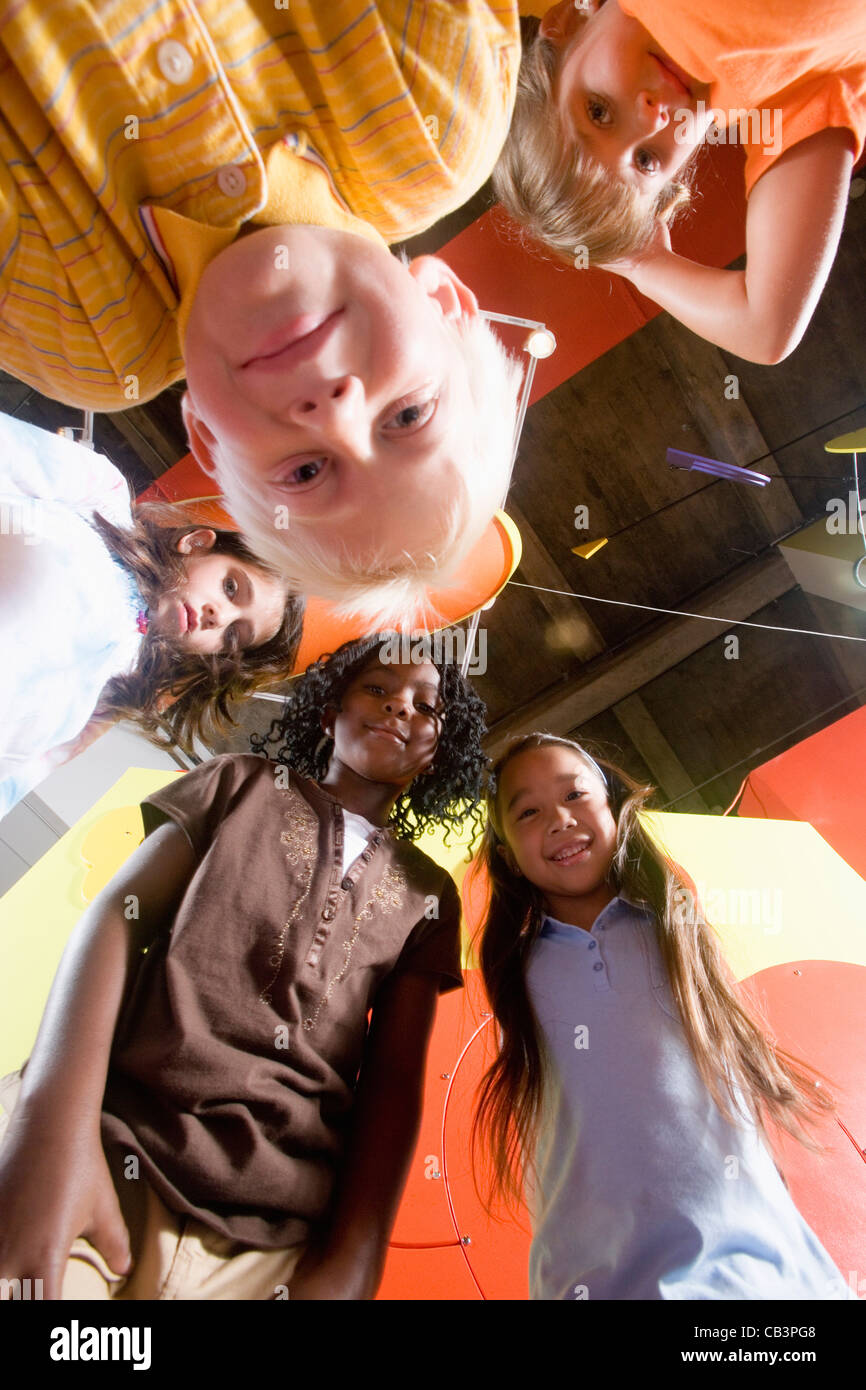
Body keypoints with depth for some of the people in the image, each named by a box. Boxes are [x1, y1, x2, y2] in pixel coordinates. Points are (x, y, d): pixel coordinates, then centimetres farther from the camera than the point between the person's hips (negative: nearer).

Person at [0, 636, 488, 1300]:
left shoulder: (429, 896, 16)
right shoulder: (243, 785, 14)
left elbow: (397, 1075, 8)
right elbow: (118, 913, 0)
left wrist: (352, 1261, -8)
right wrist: (56, 1121, -16)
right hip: (105, 1154, -1)